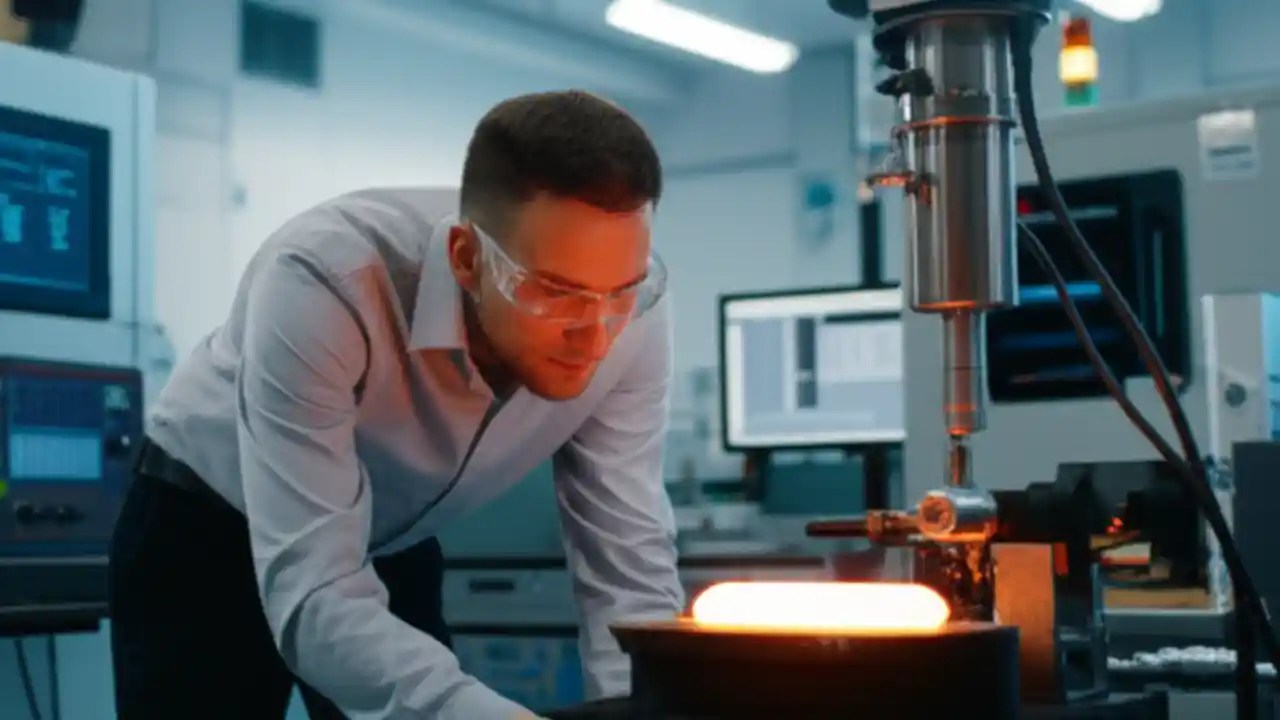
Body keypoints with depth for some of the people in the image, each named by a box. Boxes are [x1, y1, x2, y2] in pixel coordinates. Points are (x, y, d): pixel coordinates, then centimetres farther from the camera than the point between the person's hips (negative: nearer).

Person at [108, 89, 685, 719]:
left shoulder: (629, 315, -24)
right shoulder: (323, 281, -37)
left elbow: (628, 565, -19)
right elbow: (313, 594, -41)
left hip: (391, 546, 4)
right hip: (203, 531, -3)